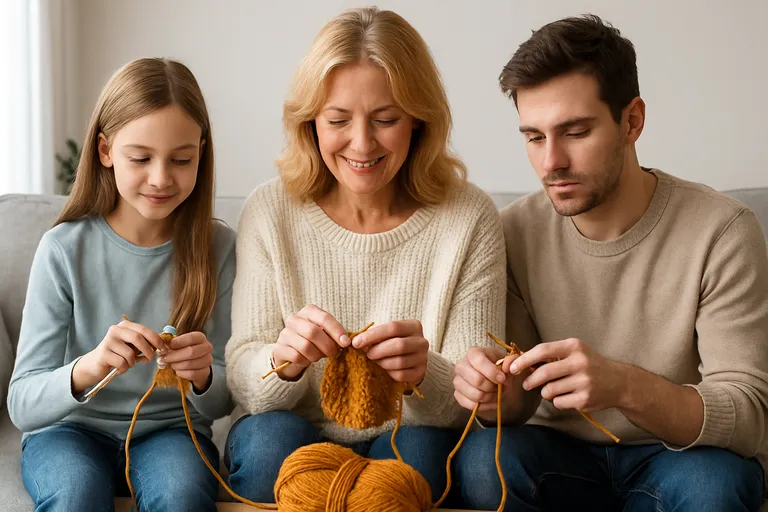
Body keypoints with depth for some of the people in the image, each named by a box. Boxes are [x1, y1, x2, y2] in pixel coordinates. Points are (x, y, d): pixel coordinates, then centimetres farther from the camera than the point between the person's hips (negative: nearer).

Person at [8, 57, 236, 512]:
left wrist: (203, 376, -24)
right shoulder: (65, 248, -10)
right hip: (71, 430, 0)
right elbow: (22, 405, -13)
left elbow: (222, 402, -1)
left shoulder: (218, 247, -6)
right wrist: (89, 367, -33)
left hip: (170, 430, 0)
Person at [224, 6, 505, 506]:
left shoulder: (470, 217, -8)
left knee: (419, 449, -32)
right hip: (294, 434, 1)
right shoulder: (270, 211, -4)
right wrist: (282, 361, -31)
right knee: (269, 440, -30)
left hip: (410, 441, -1)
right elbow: (243, 380, -7)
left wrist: (423, 373, -33)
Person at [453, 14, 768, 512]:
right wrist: (499, 393, -26)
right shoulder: (515, 231, -6)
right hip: (562, 452, 2)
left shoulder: (723, 231, -16)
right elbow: (522, 404, -1)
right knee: (482, 456, -28)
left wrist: (626, 386, -38)